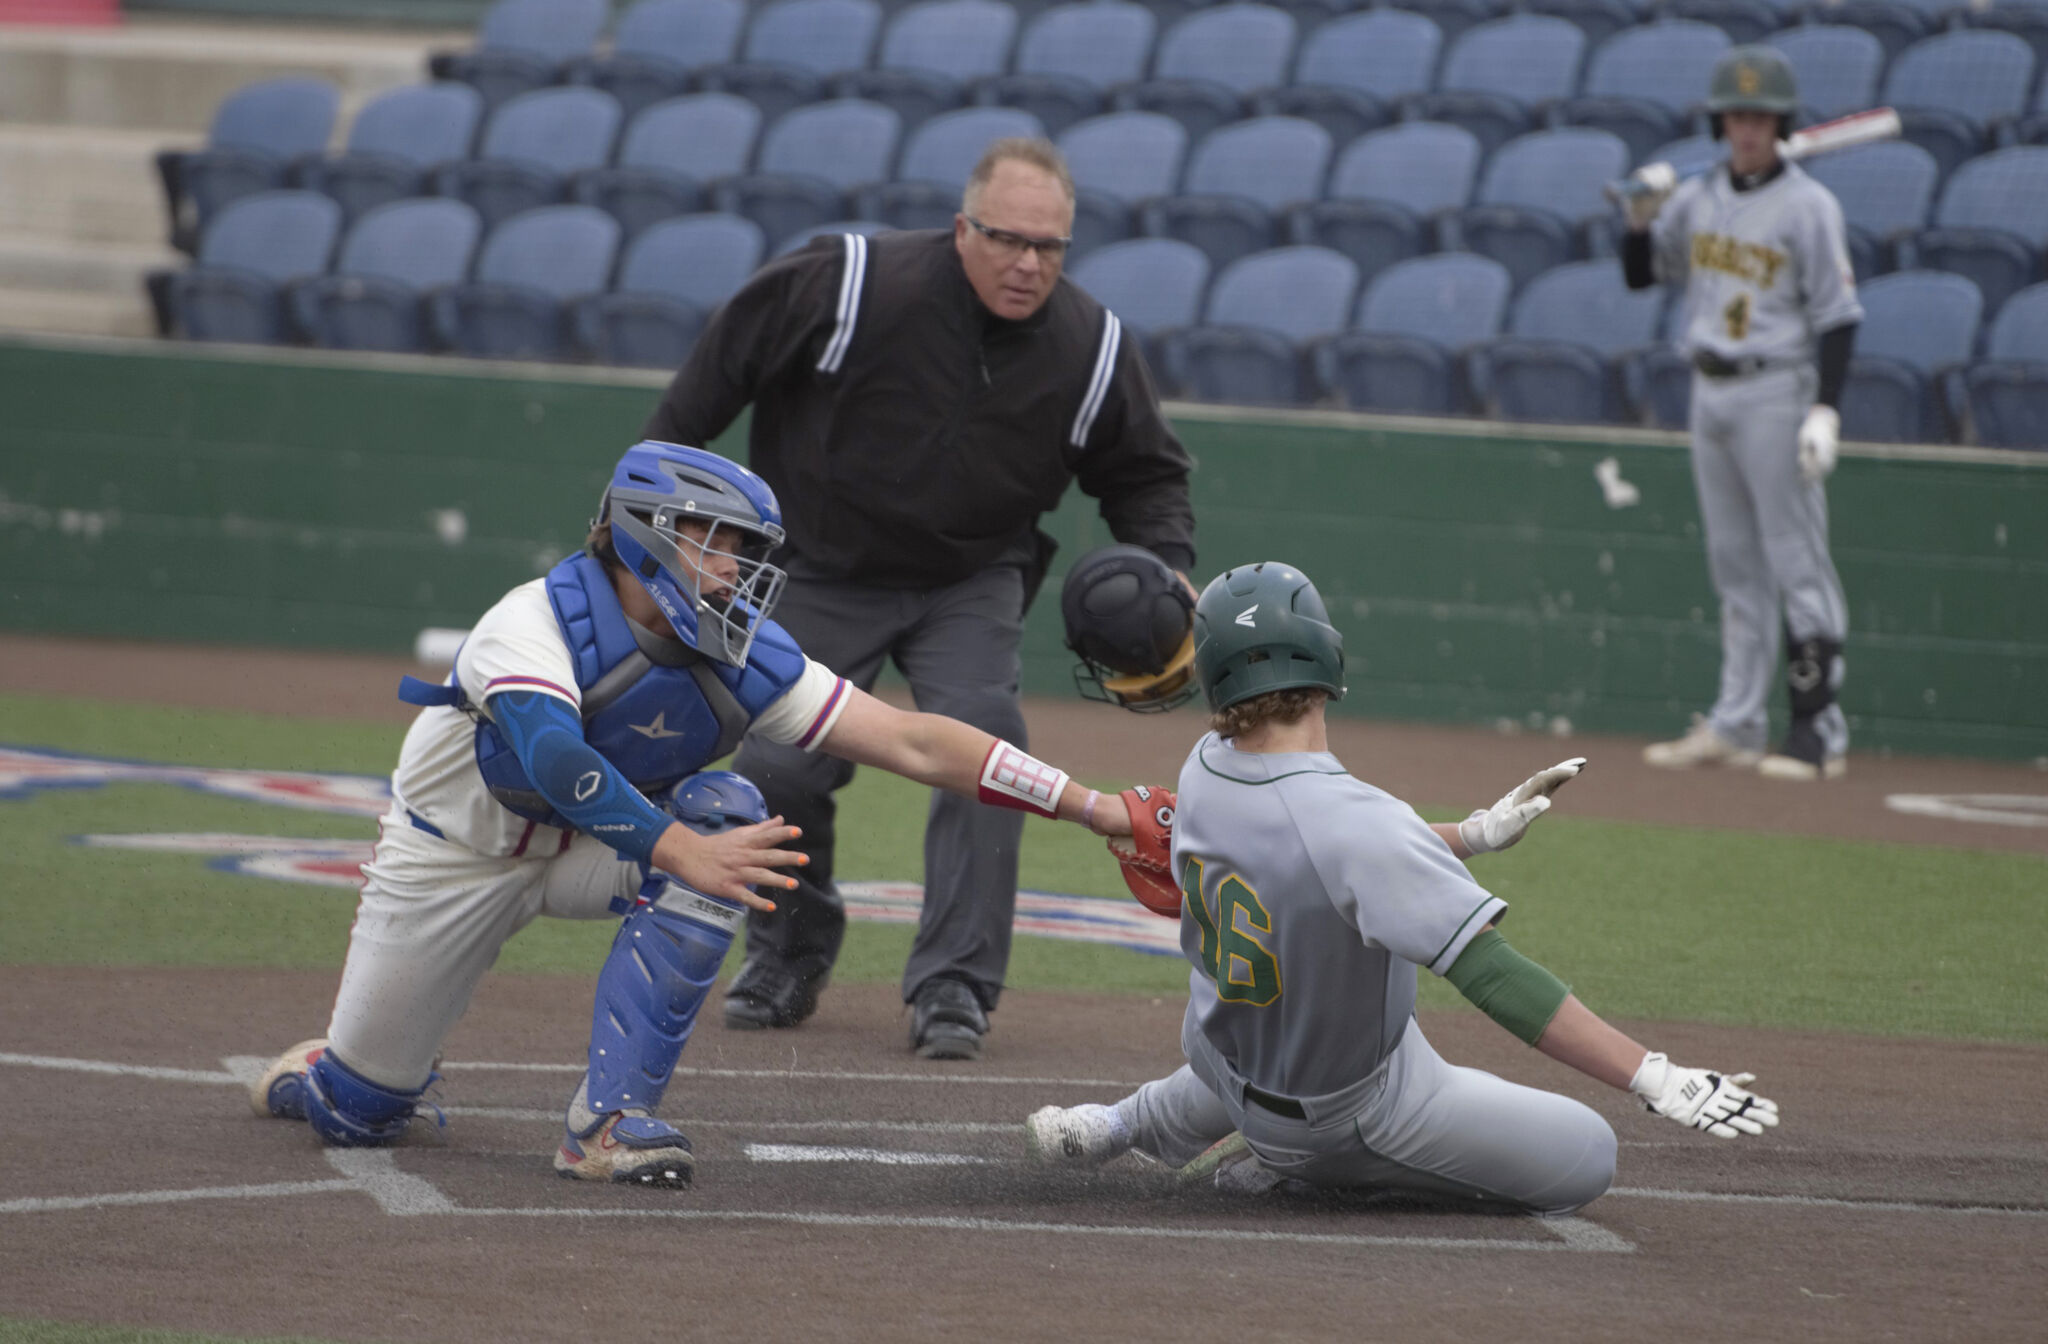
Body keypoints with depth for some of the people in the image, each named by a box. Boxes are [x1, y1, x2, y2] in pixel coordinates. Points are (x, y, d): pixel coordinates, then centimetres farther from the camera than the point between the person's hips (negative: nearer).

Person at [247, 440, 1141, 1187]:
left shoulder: (742, 659, -19)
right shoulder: (535, 624, -32)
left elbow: (913, 744, -21)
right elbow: (554, 758, -50)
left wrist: (1087, 806, -27)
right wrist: (680, 851, -63)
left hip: (591, 846, 4)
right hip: (453, 854, -4)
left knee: (726, 813, -27)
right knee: (358, 1111, -4)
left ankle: (608, 1118, -26)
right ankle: (315, 1073, 39)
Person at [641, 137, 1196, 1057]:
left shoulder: (1093, 350, -13)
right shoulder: (847, 284, -22)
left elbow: (1144, 472, 3)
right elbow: (727, 359, -7)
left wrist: (1167, 566, -16)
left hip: (972, 584, 1)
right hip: (823, 572, -1)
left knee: (982, 738, -22)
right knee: (779, 766, -5)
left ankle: (952, 984, -14)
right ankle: (788, 955, 24)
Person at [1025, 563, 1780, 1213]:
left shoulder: (1203, 772, -13)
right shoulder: (1358, 821, -36)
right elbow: (1491, 977, -41)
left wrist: (1471, 834, 8)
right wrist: (1655, 1078, -41)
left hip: (1221, 1062, 7)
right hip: (1355, 1111, -7)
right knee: (1585, 1159, 4)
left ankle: (1127, 1126, 39)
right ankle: (1304, 1168, 0)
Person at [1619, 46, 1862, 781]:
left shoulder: (1808, 206, -8)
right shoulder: (1696, 198, 10)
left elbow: (1836, 315, -10)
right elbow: (1640, 274, 16)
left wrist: (1825, 410, -19)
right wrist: (1641, 218, -5)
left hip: (1776, 394, -6)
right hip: (1710, 390, 7)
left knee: (1798, 561, -7)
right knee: (1735, 564, 11)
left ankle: (1821, 732, -7)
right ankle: (1736, 725, 16)